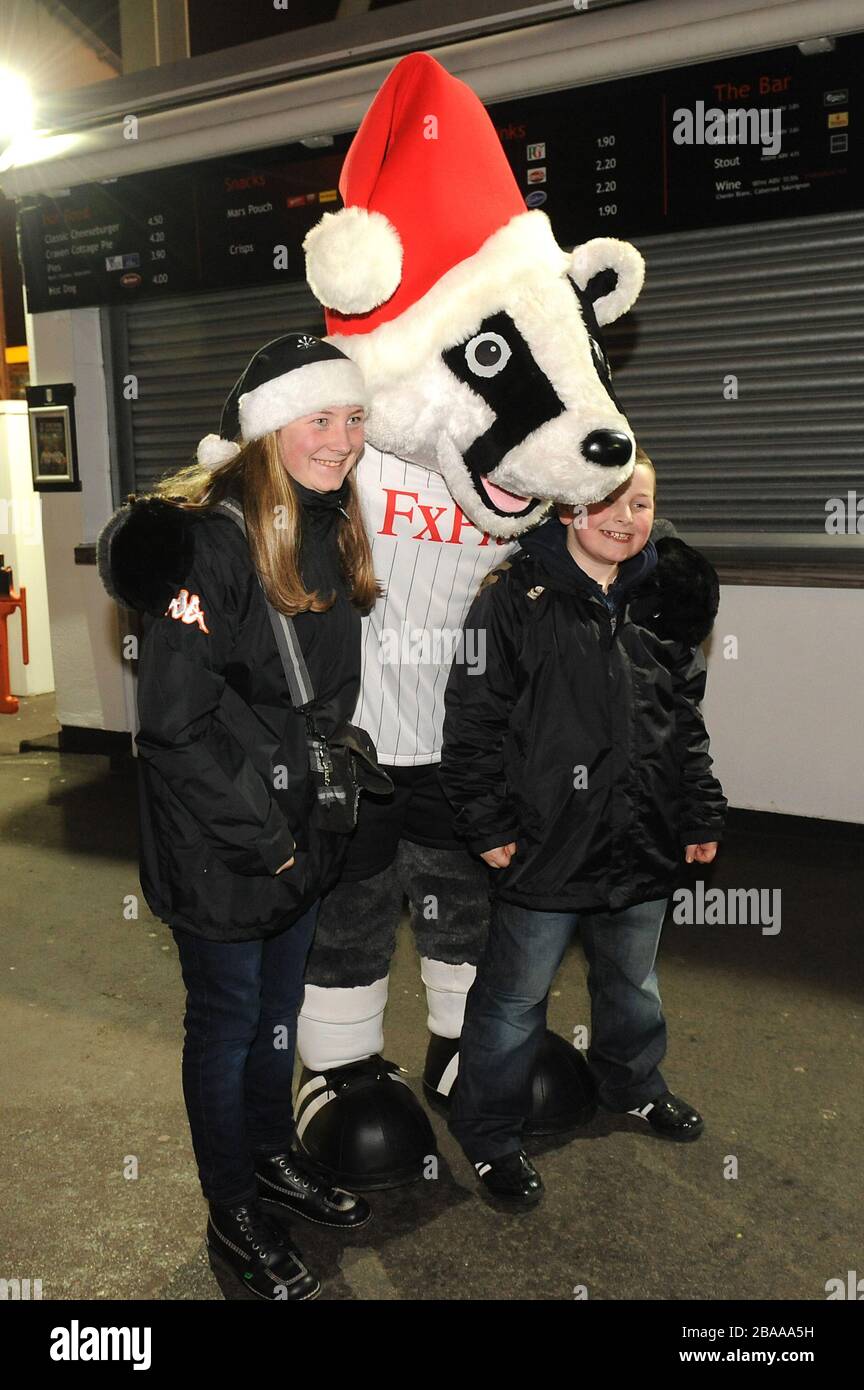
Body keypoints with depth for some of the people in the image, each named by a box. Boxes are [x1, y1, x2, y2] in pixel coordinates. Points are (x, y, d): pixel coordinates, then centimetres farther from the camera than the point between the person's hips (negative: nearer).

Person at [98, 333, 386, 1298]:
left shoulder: (332, 534, 5)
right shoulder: (208, 539, -22)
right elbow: (175, 720, -24)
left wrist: (325, 802, 11)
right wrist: (260, 840, -18)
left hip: (301, 830, 7)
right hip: (217, 848, -7)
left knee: (280, 1008, 22)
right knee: (227, 1021, 10)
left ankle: (273, 1161, 45)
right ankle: (234, 1219, 31)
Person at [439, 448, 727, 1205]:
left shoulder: (663, 601, 6)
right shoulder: (516, 595, -11)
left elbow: (686, 719, 13)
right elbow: (474, 716, -11)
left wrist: (701, 815, 12)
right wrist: (488, 822, -13)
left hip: (644, 844, 6)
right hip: (547, 844, -5)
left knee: (634, 981, 24)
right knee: (515, 995, 8)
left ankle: (634, 1083, 50)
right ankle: (488, 1131, 26)